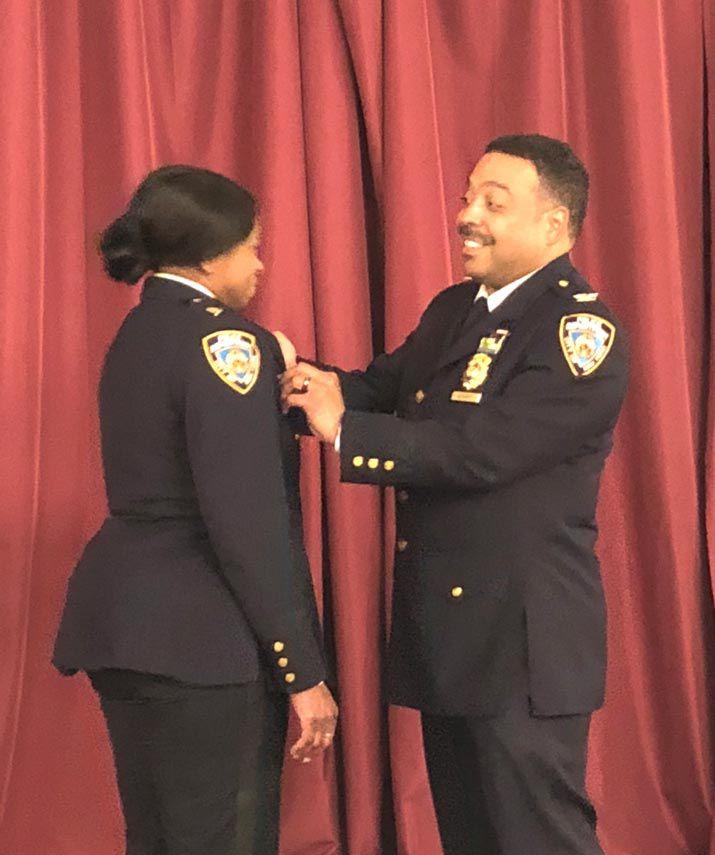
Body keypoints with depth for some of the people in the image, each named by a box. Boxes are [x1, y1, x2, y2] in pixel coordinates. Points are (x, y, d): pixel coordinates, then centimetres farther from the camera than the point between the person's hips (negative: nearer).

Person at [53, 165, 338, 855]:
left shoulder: (136, 333, 14)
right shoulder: (222, 335, -13)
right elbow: (248, 522, -19)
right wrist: (303, 671, -16)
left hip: (123, 620, 9)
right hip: (205, 641, -9)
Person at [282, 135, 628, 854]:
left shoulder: (583, 332, -16)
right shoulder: (453, 310, 13)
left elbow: (481, 448, -24)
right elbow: (383, 386, 10)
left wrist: (343, 430, -20)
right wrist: (318, 383, -13)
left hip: (521, 634, -9)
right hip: (444, 626, 9)